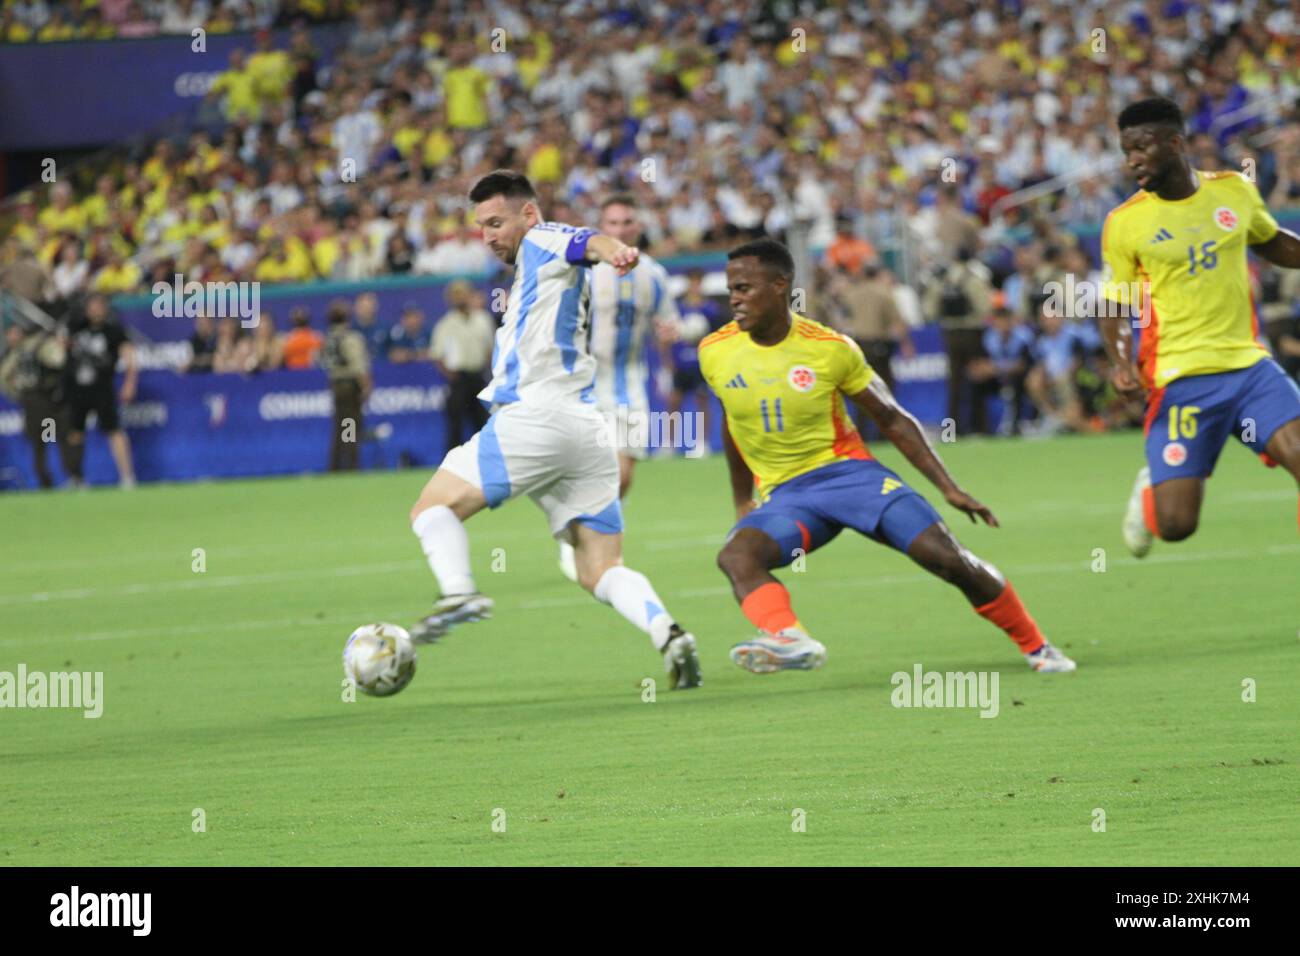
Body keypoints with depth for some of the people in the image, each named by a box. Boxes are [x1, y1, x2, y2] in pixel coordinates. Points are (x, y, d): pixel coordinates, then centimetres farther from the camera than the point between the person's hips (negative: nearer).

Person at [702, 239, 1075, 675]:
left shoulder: (831, 348, -9)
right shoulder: (715, 353, -3)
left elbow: (892, 418, 1)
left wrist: (949, 488, -2)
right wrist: (742, 503, 22)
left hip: (848, 472, -2)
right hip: (783, 493, 2)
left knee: (948, 558, -12)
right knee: (736, 556, -31)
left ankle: (1035, 646, 9)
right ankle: (791, 640, -54)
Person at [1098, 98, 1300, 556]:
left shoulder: (1235, 191, 5)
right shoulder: (1124, 222, -4)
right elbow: (1113, 310, 2)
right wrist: (1122, 360, -16)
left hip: (1249, 364, 3)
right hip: (1180, 379, -3)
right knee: (1175, 523, -8)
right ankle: (1149, 490, 29)